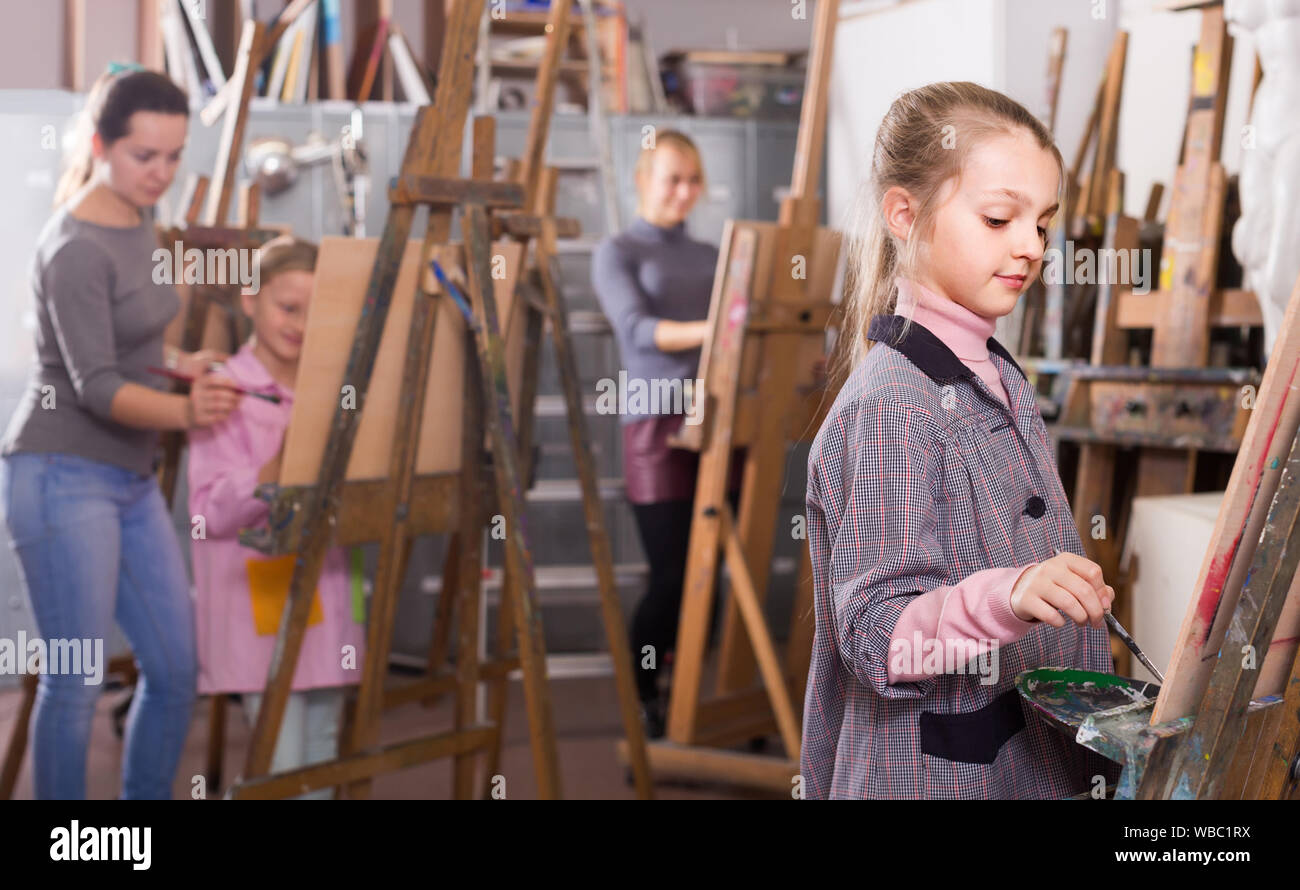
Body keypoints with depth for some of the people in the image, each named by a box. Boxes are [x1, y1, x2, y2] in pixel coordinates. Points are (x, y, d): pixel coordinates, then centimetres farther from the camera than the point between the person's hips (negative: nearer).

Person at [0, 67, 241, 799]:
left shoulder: (139, 222, 9)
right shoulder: (76, 248, -16)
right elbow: (95, 387, -25)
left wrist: (179, 364, 27)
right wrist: (185, 413, -38)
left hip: (131, 481, 9)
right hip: (63, 478, -9)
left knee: (177, 669, 8)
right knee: (77, 682, -5)